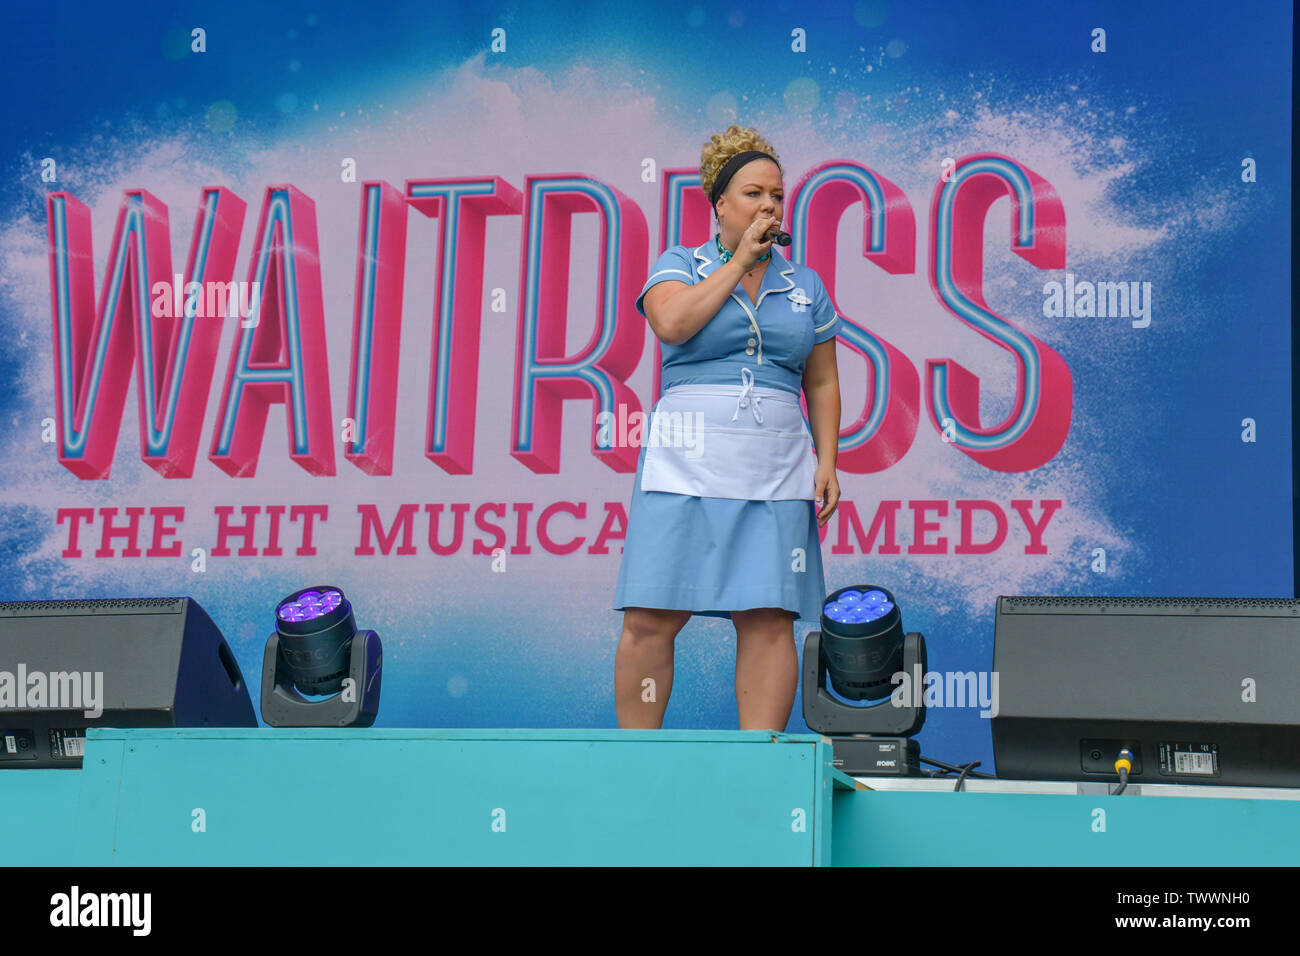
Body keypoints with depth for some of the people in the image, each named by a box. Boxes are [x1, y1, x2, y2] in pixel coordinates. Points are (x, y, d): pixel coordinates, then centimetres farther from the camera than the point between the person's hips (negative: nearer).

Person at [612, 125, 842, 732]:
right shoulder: (679, 266, 9)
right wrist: (740, 260, -5)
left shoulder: (805, 286, 17)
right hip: (685, 467, -2)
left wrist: (827, 461, 3)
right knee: (650, 619, -7)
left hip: (776, 473, 2)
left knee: (769, 621, -6)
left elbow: (823, 384, 16)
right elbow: (672, 322, -13)